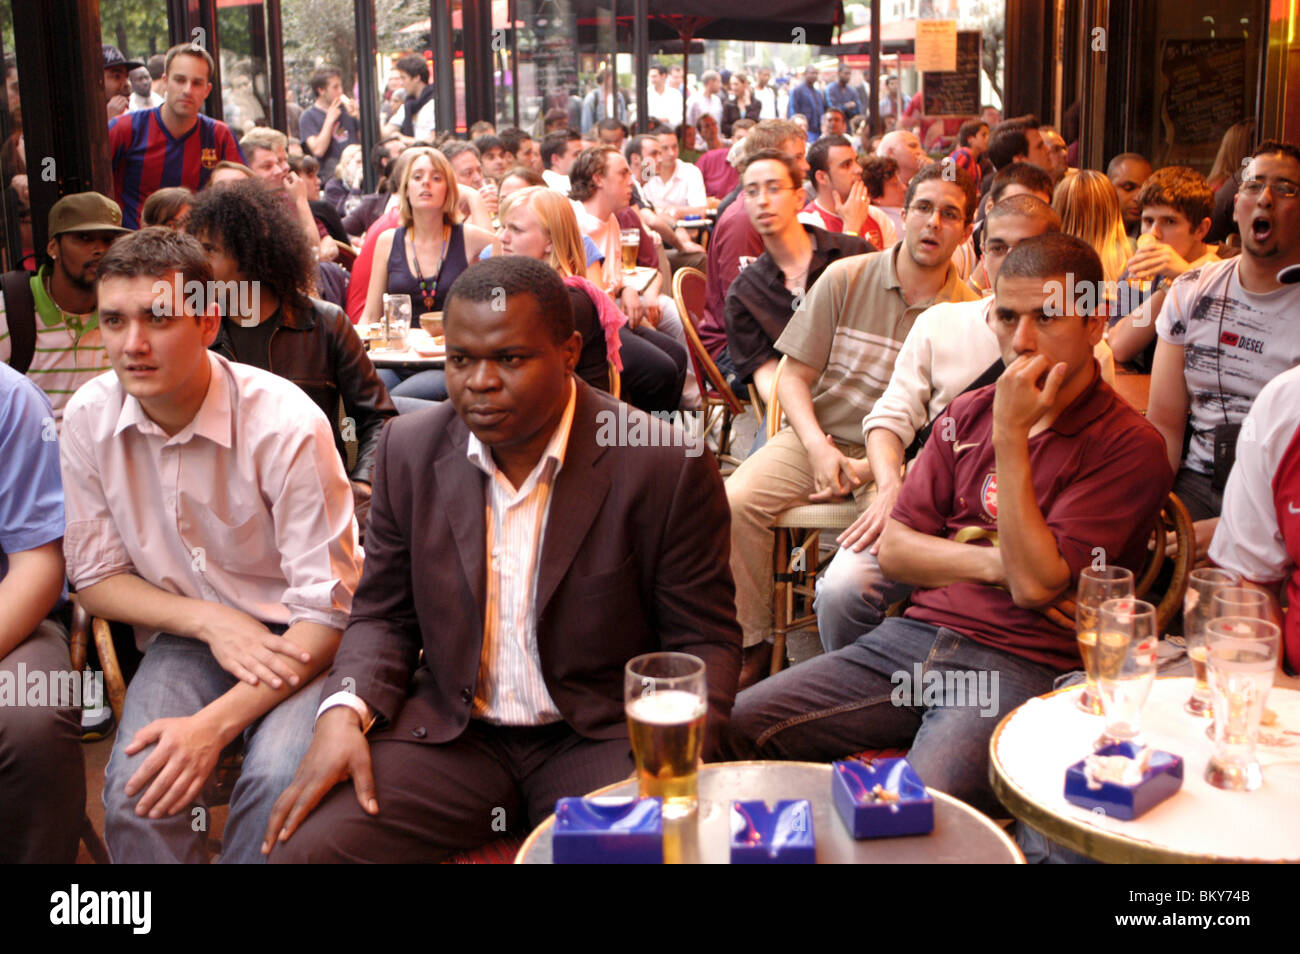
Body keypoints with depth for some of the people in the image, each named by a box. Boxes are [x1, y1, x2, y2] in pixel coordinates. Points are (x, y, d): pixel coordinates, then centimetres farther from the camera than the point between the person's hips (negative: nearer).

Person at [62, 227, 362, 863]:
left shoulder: (287, 425, -20)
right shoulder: (89, 418, -6)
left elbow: (328, 610, -18)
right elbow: (96, 577, 5)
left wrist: (213, 724, -27)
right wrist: (208, 621, -13)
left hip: (292, 641, -3)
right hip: (184, 637, 3)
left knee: (279, 781, -31)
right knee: (136, 794, -24)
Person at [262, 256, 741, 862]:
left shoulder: (667, 467, -11)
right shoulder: (410, 451, 2)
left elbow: (703, 640, -4)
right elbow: (384, 615, 11)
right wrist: (345, 712, -9)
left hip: (603, 738, -2)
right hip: (452, 734, 3)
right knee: (301, 846, -18)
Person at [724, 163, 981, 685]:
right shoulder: (845, 278, 2)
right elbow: (794, 377, 3)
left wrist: (872, 467, -15)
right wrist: (819, 448, -14)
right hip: (816, 437, 2)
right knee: (733, 502, -24)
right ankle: (753, 643, -6)